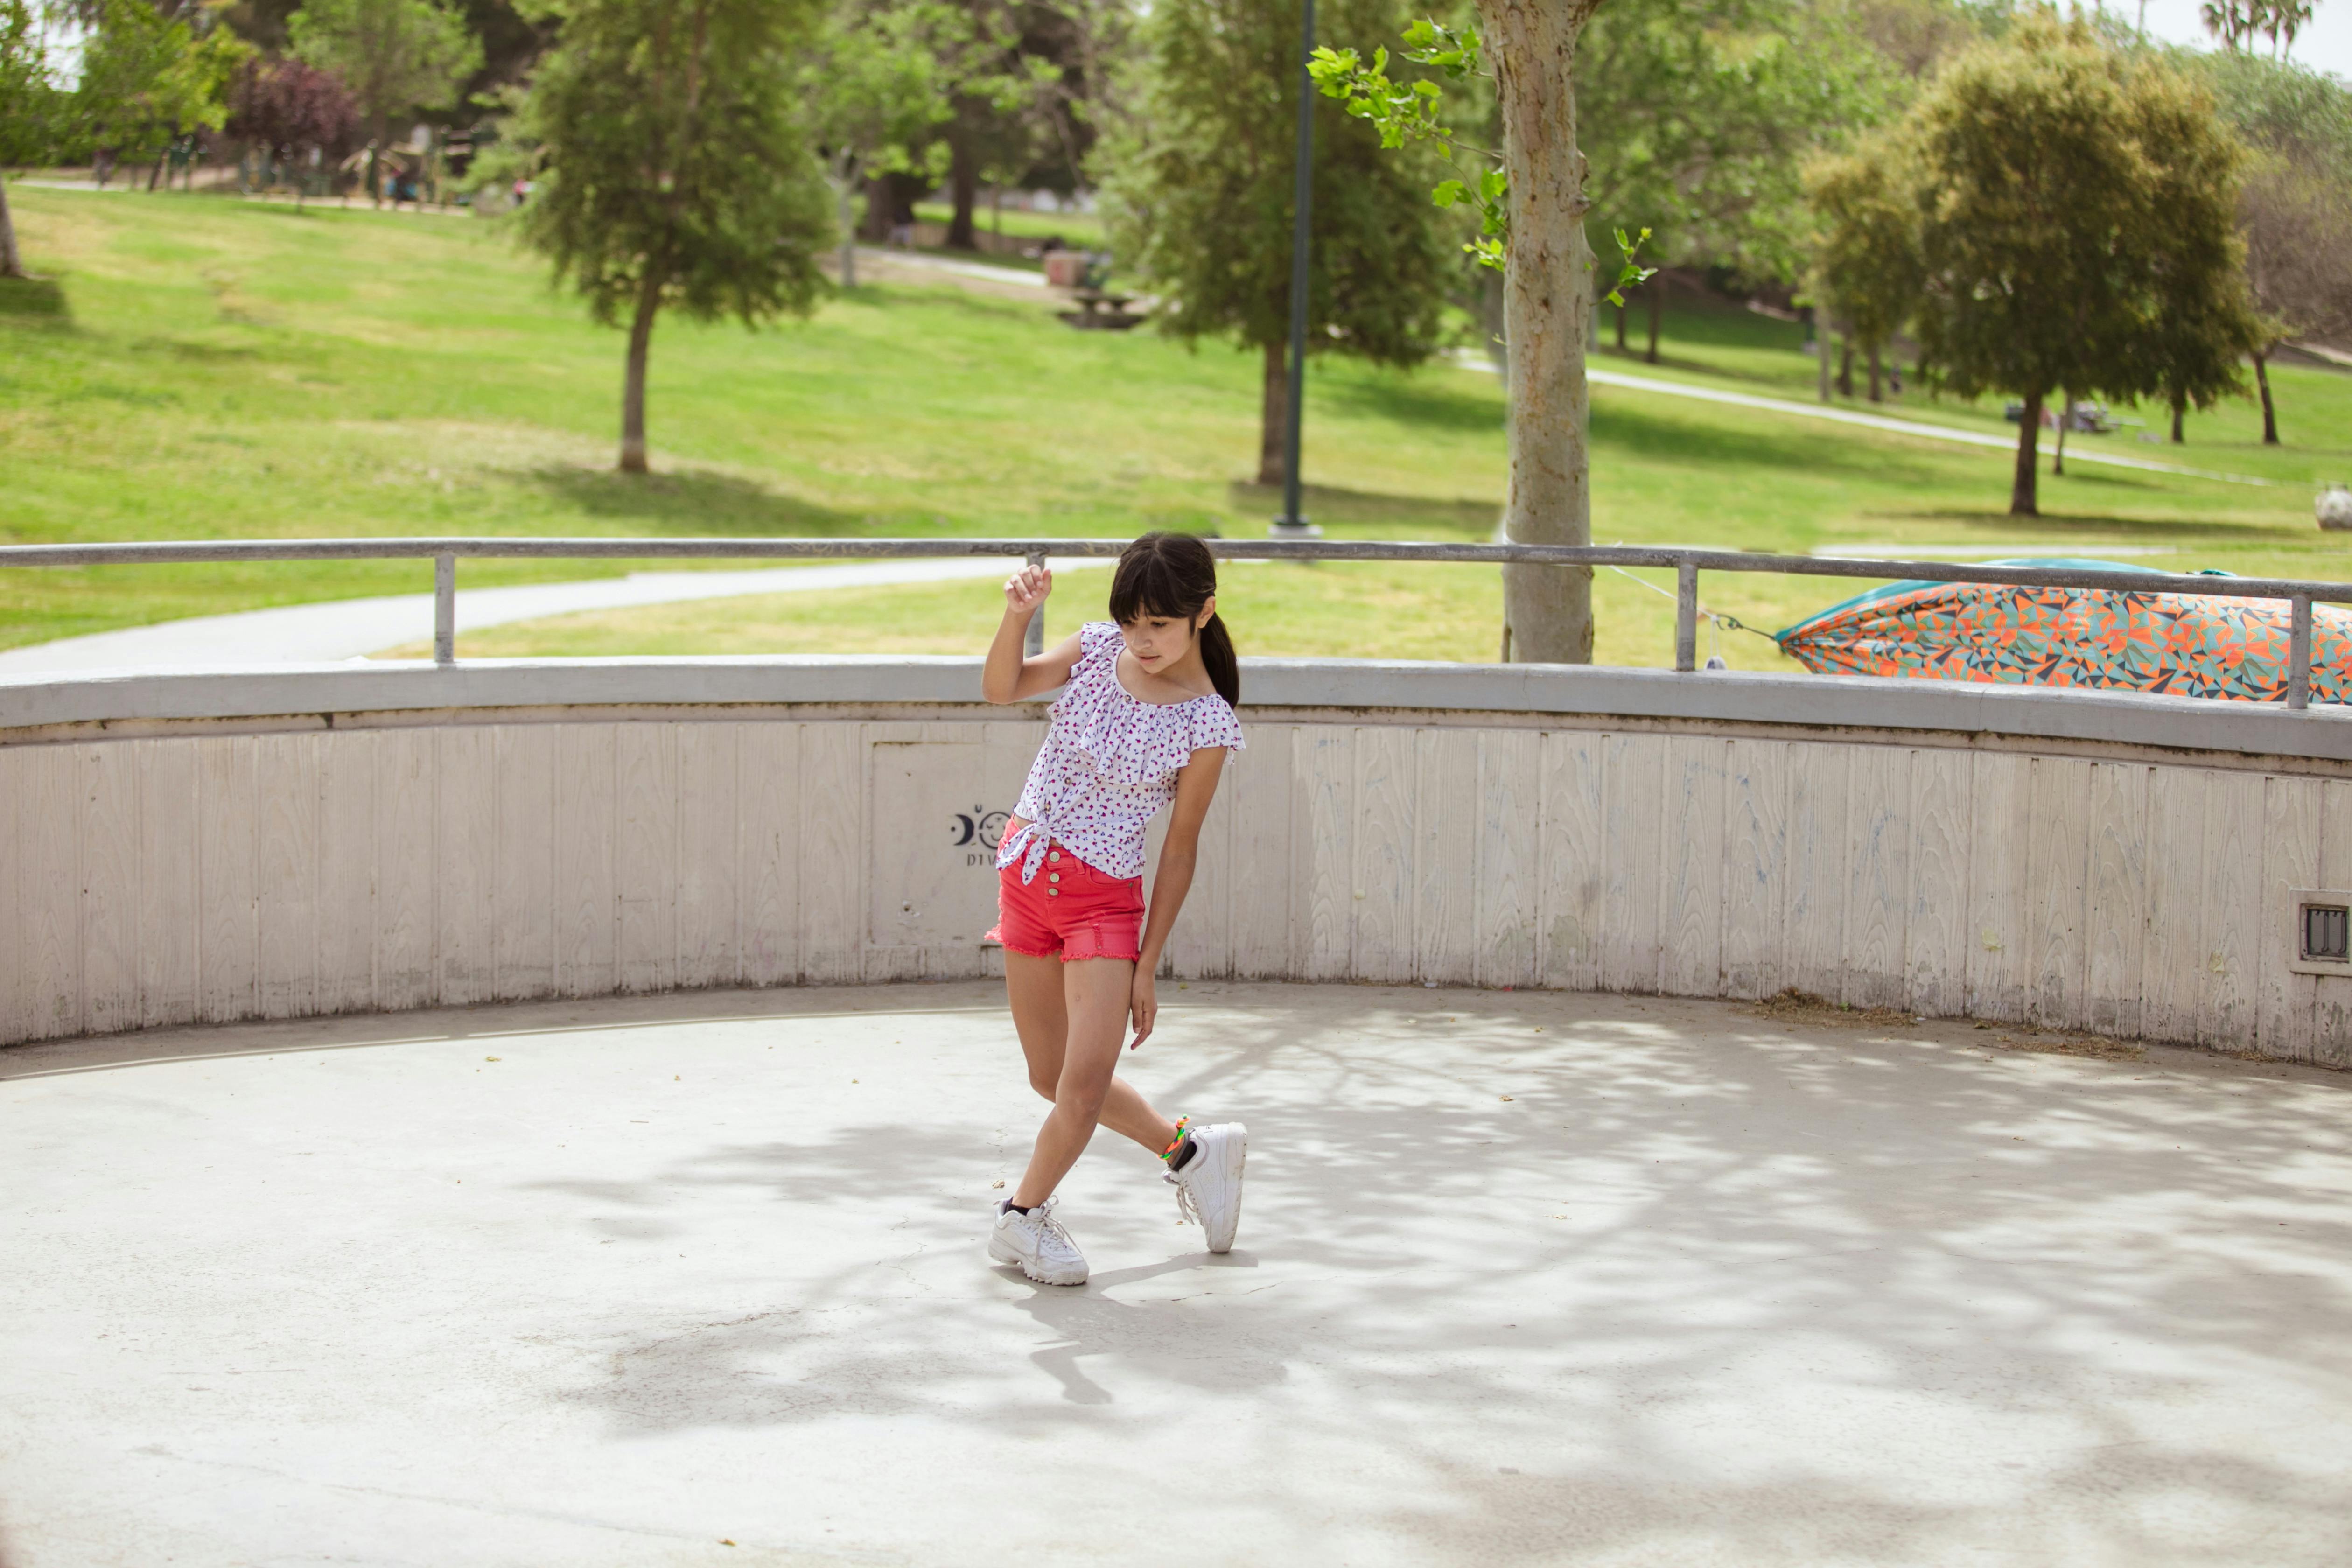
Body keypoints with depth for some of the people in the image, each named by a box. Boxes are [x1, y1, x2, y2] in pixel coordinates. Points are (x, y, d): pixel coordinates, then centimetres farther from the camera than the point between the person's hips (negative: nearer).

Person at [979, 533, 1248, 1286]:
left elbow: (1180, 847, -8)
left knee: (1087, 1080, -15)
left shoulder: (1207, 724, -12)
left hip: (1106, 896, -4)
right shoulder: (1098, 648, -1)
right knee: (1052, 1077, 12)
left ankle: (1023, 1214, 9)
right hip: (1027, 872, 5)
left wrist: (1146, 968, -6)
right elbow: (1002, 687, -7)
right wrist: (1018, 616, -27)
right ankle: (1190, 1151, 32)